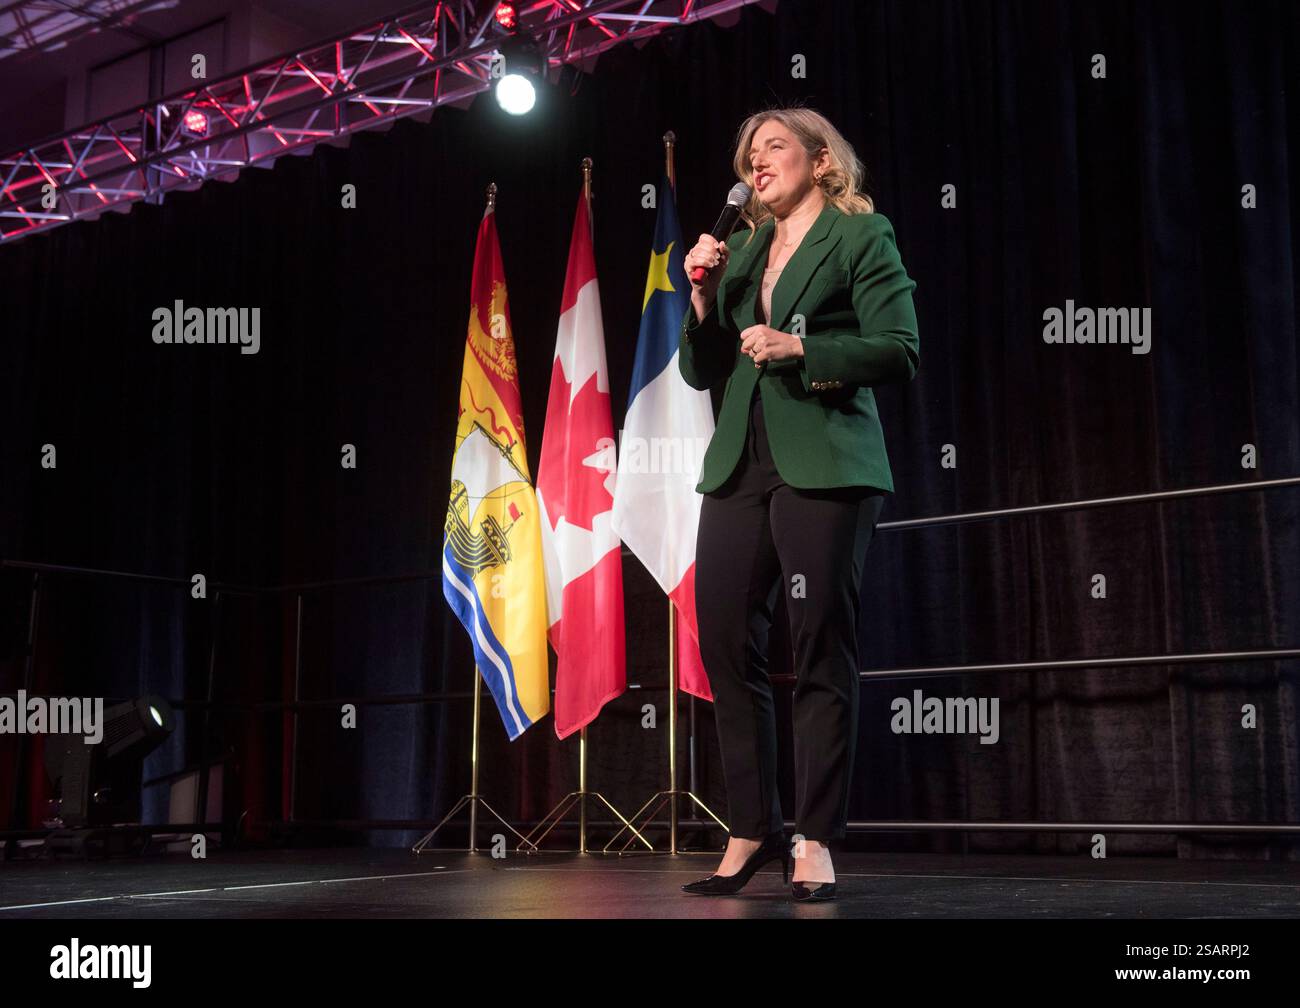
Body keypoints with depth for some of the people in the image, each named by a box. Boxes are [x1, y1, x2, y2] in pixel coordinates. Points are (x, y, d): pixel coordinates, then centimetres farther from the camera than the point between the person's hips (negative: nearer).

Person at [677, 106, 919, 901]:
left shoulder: (861, 236, 4)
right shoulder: (740, 250, 20)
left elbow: (900, 351, -6)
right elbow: (701, 373, 18)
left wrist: (800, 347, -15)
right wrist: (704, 296, 3)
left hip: (824, 466, -6)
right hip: (740, 466, 6)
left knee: (822, 652, -4)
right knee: (726, 646, 1)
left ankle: (816, 842, 3)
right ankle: (752, 831, 12)